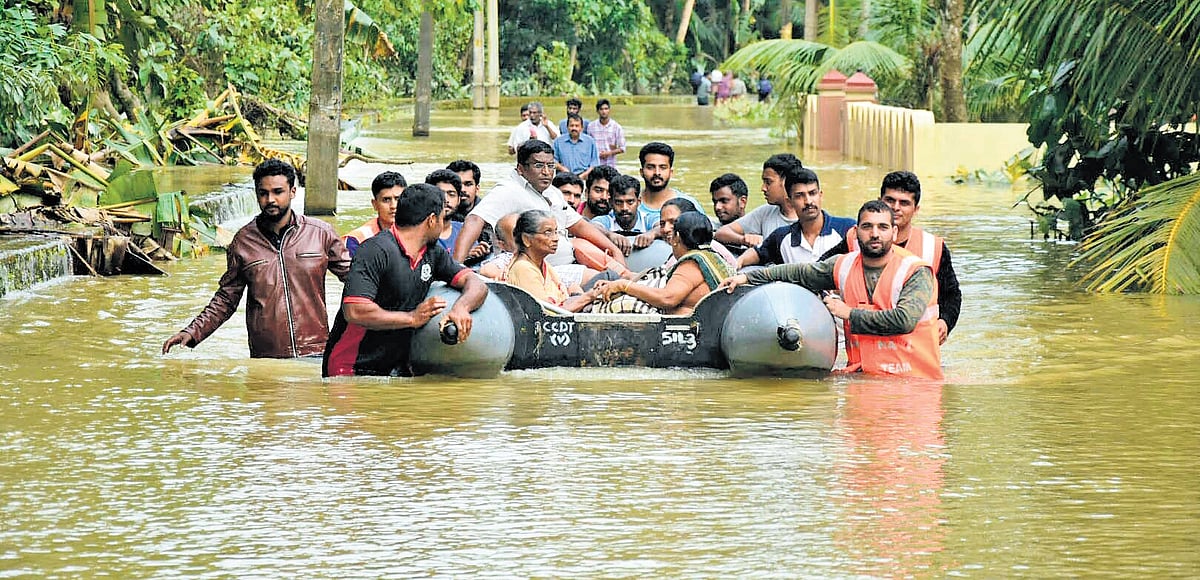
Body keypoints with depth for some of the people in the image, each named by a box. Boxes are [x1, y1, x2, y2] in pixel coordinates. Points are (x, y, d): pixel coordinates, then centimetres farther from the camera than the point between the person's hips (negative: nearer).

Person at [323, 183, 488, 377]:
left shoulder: (433, 252, 11)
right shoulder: (376, 251, -15)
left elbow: (475, 284, 9)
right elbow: (354, 312, -25)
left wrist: (461, 307, -15)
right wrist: (412, 318, -19)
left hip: (396, 368, 7)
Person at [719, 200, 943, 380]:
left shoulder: (916, 271, -7)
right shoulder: (844, 266, 11)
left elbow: (904, 320, -20)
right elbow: (799, 273, 21)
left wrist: (850, 314, -10)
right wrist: (746, 277, 16)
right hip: (861, 374, 5)